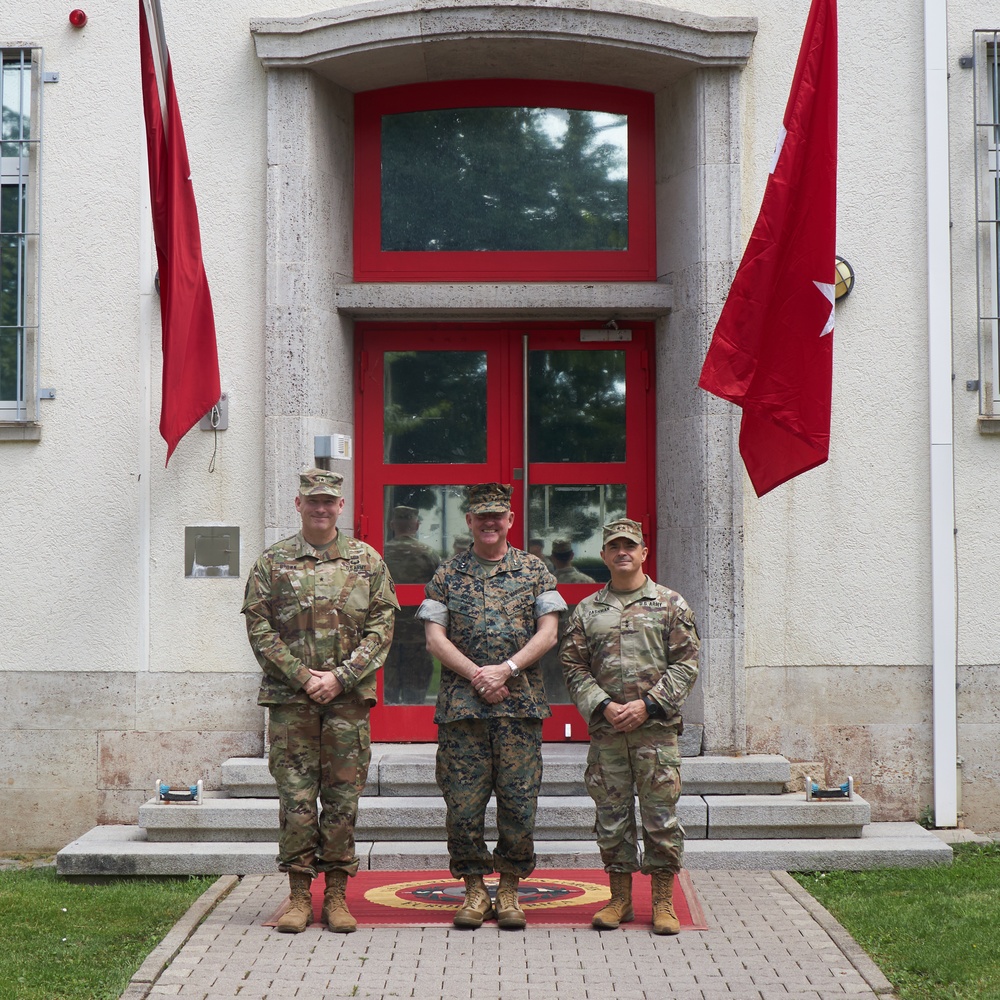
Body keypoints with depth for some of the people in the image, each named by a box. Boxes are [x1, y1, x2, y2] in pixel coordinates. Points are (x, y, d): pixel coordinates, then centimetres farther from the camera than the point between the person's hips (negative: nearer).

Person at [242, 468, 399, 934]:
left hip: (349, 699, 1)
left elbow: (382, 627, 3)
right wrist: (303, 677, -9)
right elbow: (260, 630, 1)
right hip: (290, 699, -1)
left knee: (343, 798, 3)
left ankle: (337, 894, 11)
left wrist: (340, 677, -8)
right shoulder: (272, 563, 6)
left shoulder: (367, 560, 8)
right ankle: (299, 894, 8)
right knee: (295, 797, 0)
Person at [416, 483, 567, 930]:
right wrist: (476, 675, -10)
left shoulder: (534, 570, 9)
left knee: (519, 800, -1)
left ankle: (509, 888, 12)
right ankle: (474, 889, 11)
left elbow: (548, 633, 2)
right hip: (461, 703, 0)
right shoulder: (448, 574, 9)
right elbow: (435, 639, 3)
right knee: (463, 801, -1)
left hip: (520, 703, 0)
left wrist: (506, 669, -11)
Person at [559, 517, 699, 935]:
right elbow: (573, 666, 7)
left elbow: (686, 663, 0)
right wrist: (602, 705, -8)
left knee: (660, 813, -1)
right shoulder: (587, 610, 11)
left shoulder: (670, 604, 5)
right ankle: (620, 898, 16)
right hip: (605, 729, 2)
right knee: (612, 814, 6)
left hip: (656, 728, -2)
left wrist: (647, 703, -10)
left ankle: (663, 901, 8)